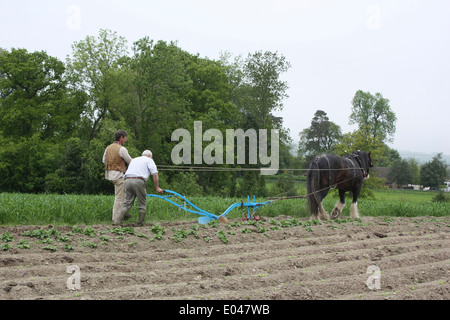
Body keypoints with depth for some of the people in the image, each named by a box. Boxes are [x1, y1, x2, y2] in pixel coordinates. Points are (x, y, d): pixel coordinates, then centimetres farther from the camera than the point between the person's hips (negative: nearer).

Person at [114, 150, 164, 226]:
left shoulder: (134, 160, 32)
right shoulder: (149, 160, 14)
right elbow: (155, 174, 0)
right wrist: (157, 187, 3)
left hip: (128, 180, 5)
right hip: (138, 181, -5)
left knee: (127, 204, 5)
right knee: (142, 205, 8)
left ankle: (116, 222, -8)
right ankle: (140, 224, 9)